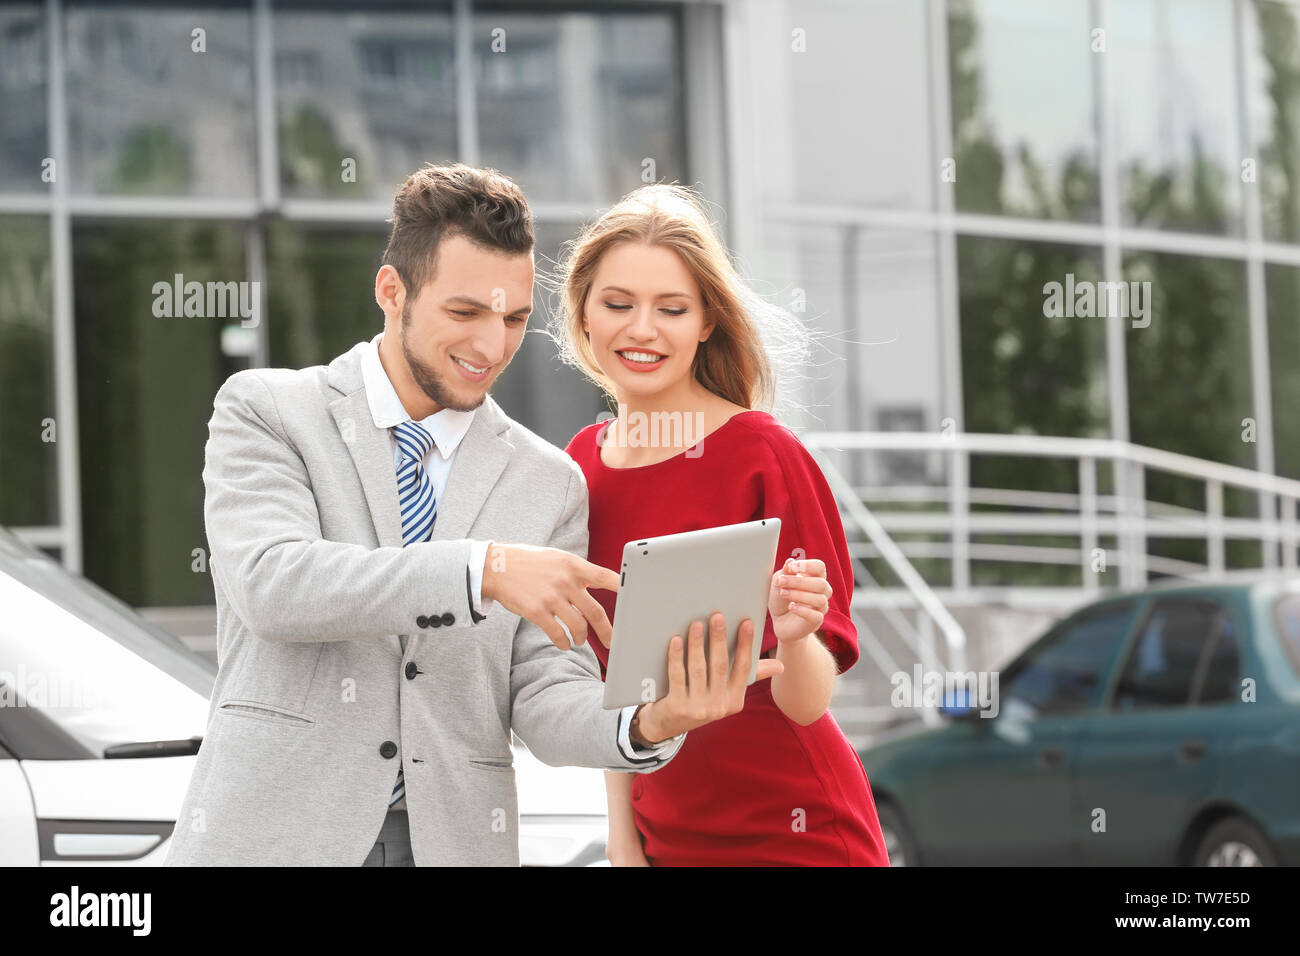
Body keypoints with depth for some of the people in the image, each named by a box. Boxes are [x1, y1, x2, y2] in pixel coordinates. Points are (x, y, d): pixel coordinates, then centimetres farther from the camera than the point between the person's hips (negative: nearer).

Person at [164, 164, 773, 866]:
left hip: (453, 840, 3)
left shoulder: (549, 484, 9)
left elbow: (545, 697, 4)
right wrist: (483, 569, -25)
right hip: (274, 834, -3)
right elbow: (271, 584, -15)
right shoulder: (263, 410, 2)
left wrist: (650, 727, -18)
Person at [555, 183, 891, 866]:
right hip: (664, 830, 5)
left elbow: (808, 703, -16)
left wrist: (794, 637, -35)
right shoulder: (584, 461, 1)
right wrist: (622, 831, 7)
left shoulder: (764, 455, -15)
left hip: (790, 836, -5)